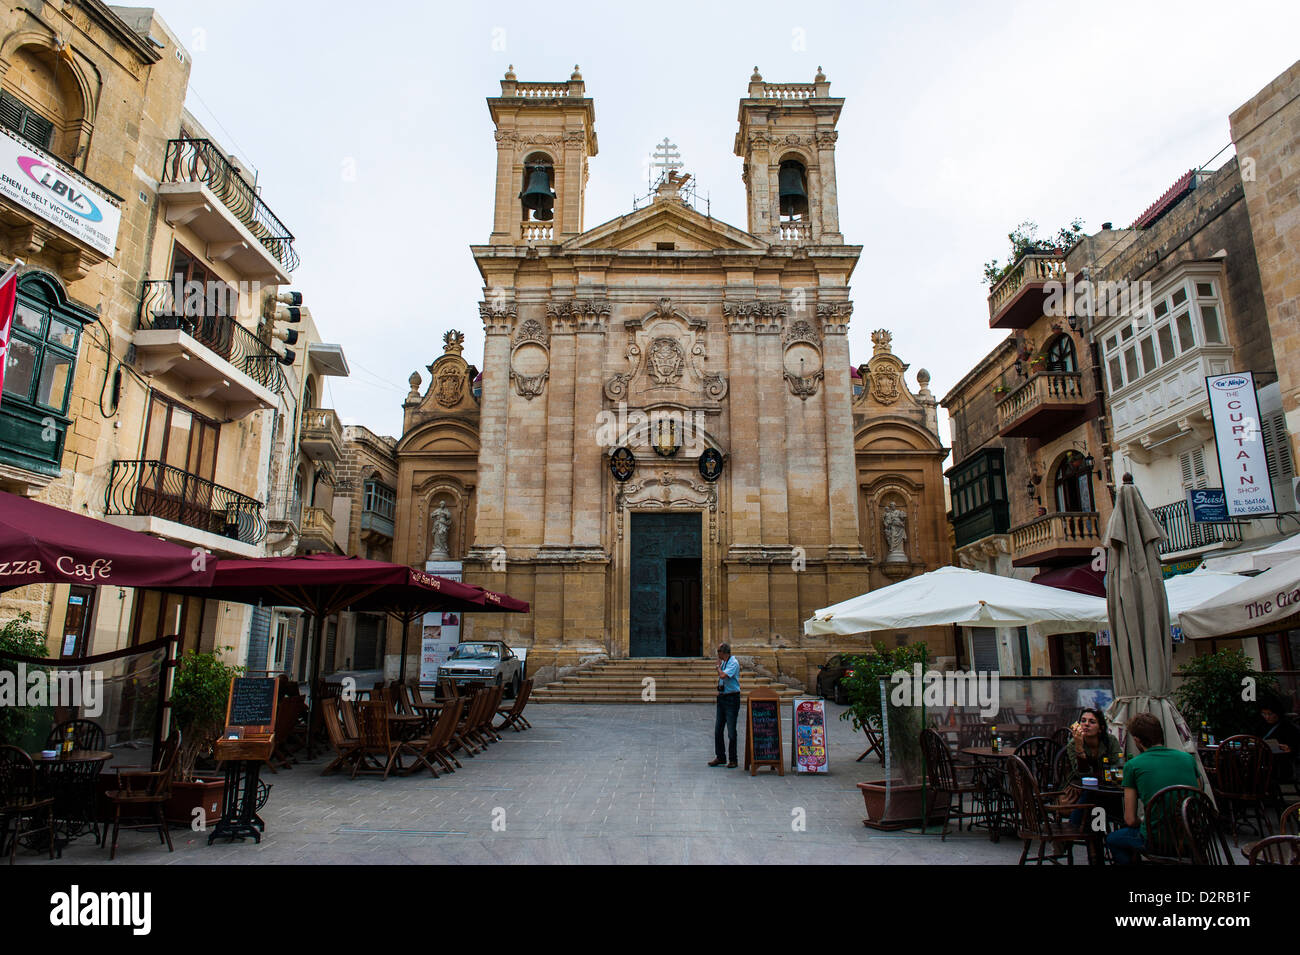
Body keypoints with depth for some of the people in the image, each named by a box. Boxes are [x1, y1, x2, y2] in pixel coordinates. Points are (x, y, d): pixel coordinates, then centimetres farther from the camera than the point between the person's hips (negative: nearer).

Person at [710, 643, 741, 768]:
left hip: (732, 698, -8)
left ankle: (732, 759, 7)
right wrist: (719, 690, 11)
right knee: (718, 729, 10)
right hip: (722, 697, 9)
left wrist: (718, 666, -8)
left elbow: (723, 675, -26)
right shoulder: (724, 663, 12)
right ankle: (720, 757, 19)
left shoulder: (734, 663, -13)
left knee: (731, 731, -2)